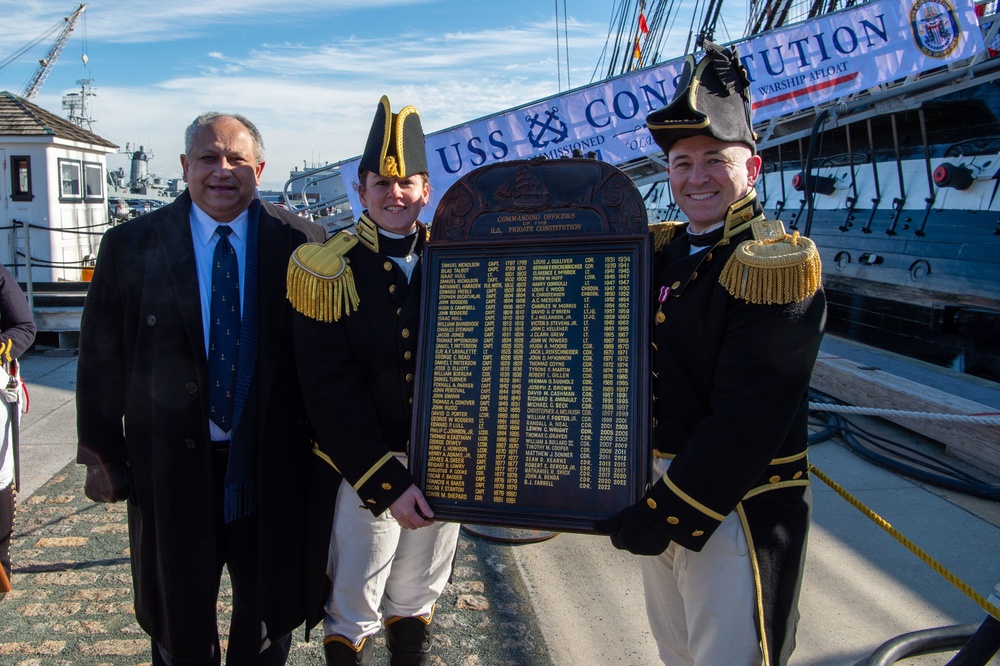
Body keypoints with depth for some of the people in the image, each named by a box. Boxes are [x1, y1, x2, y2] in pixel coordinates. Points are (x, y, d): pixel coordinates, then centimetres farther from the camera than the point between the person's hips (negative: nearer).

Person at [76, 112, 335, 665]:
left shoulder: (300, 244, -5)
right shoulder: (130, 246, -4)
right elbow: (100, 360, 0)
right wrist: (103, 457, -1)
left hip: (272, 465, 0)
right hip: (172, 466, 1)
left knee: (269, 611, 20)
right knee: (179, 621, 21)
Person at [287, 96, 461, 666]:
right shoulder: (328, 270, -9)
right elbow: (331, 391, -13)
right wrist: (388, 482, -16)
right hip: (365, 470, -3)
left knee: (418, 598, 22)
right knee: (353, 609, 14)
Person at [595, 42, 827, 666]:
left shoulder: (777, 263, -17)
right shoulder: (666, 252, 5)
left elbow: (747, 422, -23)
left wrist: (667, 514, -19)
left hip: (738, 508, -7)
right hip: (662, 488, 7)